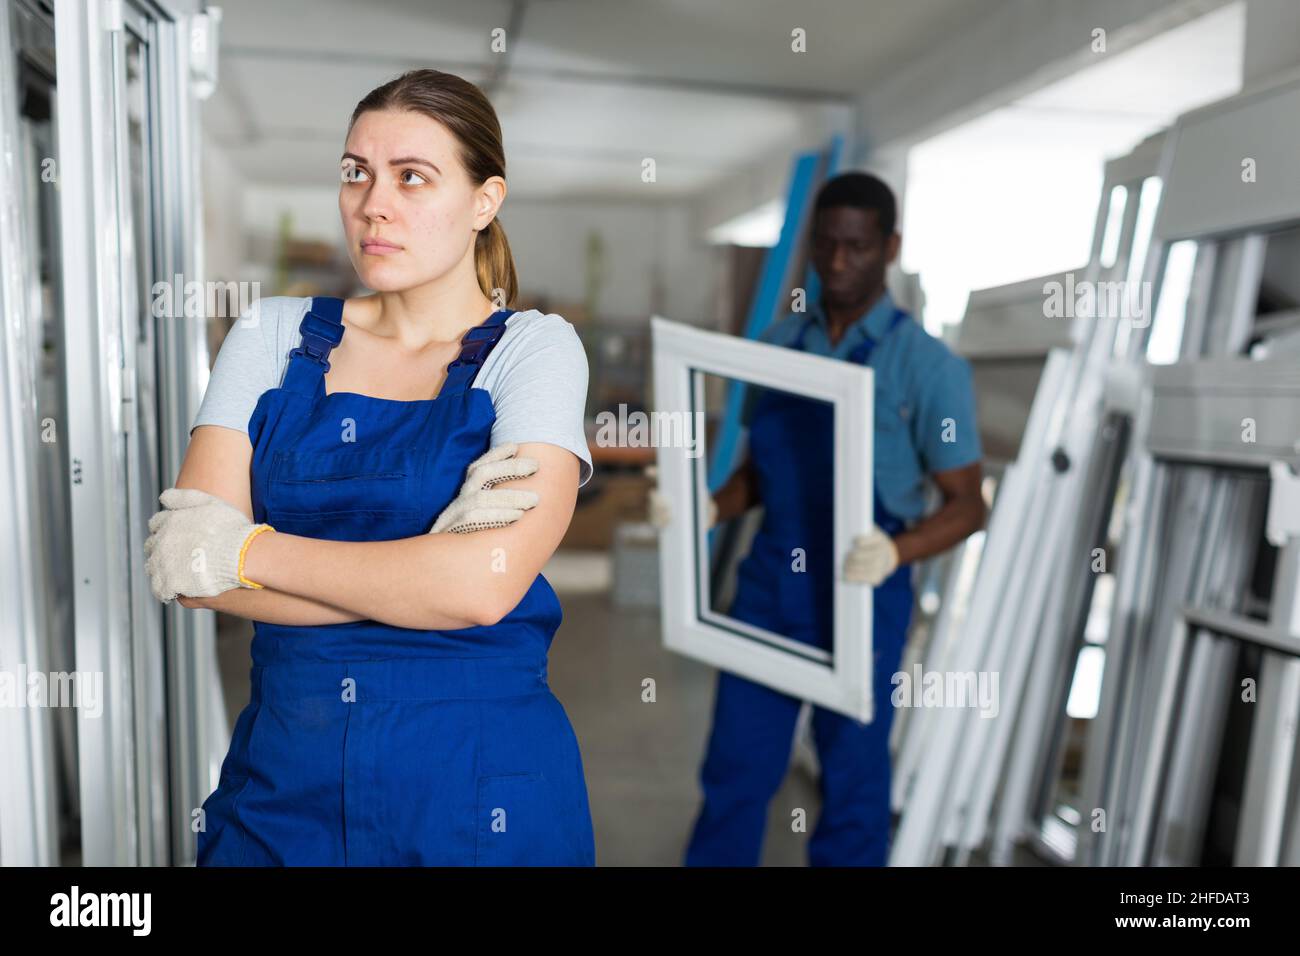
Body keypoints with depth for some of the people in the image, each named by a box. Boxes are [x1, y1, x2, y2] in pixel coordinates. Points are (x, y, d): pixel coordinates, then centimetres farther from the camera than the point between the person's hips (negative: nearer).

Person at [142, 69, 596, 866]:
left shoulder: (535, 347, -7)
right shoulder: (273, 334, 3)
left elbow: (485, 584, -21)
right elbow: (184, 563, -7)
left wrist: (243, 550, -13)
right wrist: (423, 568, -17)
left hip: (476, 777, -2)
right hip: (282, 769, 3)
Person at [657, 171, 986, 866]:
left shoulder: (926, 365, -10)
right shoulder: (778, 343, 5)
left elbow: (966, 504, -9)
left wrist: (896, 552, -28)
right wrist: (709, 510, -8)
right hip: (767, 586, 4)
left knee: (852, 779, 12)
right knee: (734, 770, 14)